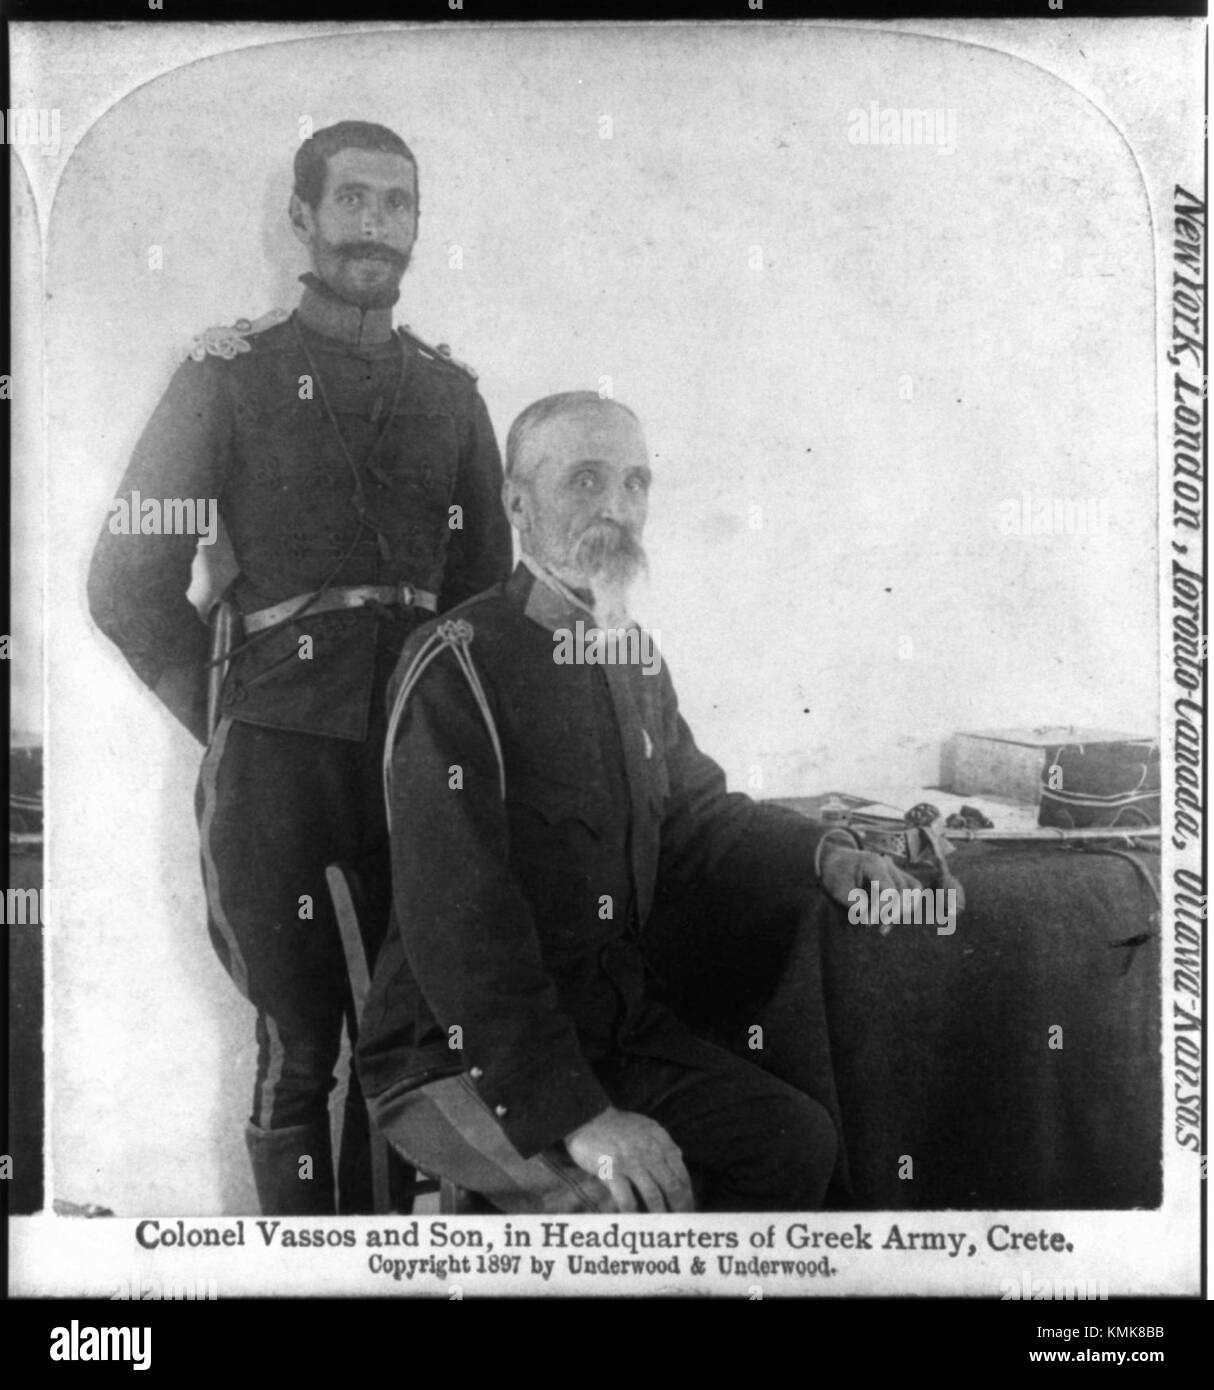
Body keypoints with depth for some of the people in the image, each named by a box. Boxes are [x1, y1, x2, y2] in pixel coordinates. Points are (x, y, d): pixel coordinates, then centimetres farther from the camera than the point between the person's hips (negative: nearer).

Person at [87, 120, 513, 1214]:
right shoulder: (229, 377, 2)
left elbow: (485, 582, 19)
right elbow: (129, 584, 2)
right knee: (301, 1044, 2)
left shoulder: (449, 391, 14)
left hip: (421, 748, 4)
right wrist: (231, 719, 1)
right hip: (277, 753, -3)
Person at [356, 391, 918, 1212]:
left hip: (614, 1025, 8)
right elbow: (457, 925, -24)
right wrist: (576, 1114, -29)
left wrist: (822, 854, 5)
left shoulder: (636, 658, 8)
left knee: (796, 1141, -3)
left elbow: (694, 809, 24)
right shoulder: (457, 667, -18)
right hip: (456, 1056, -7)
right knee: (630, 1199, -27)